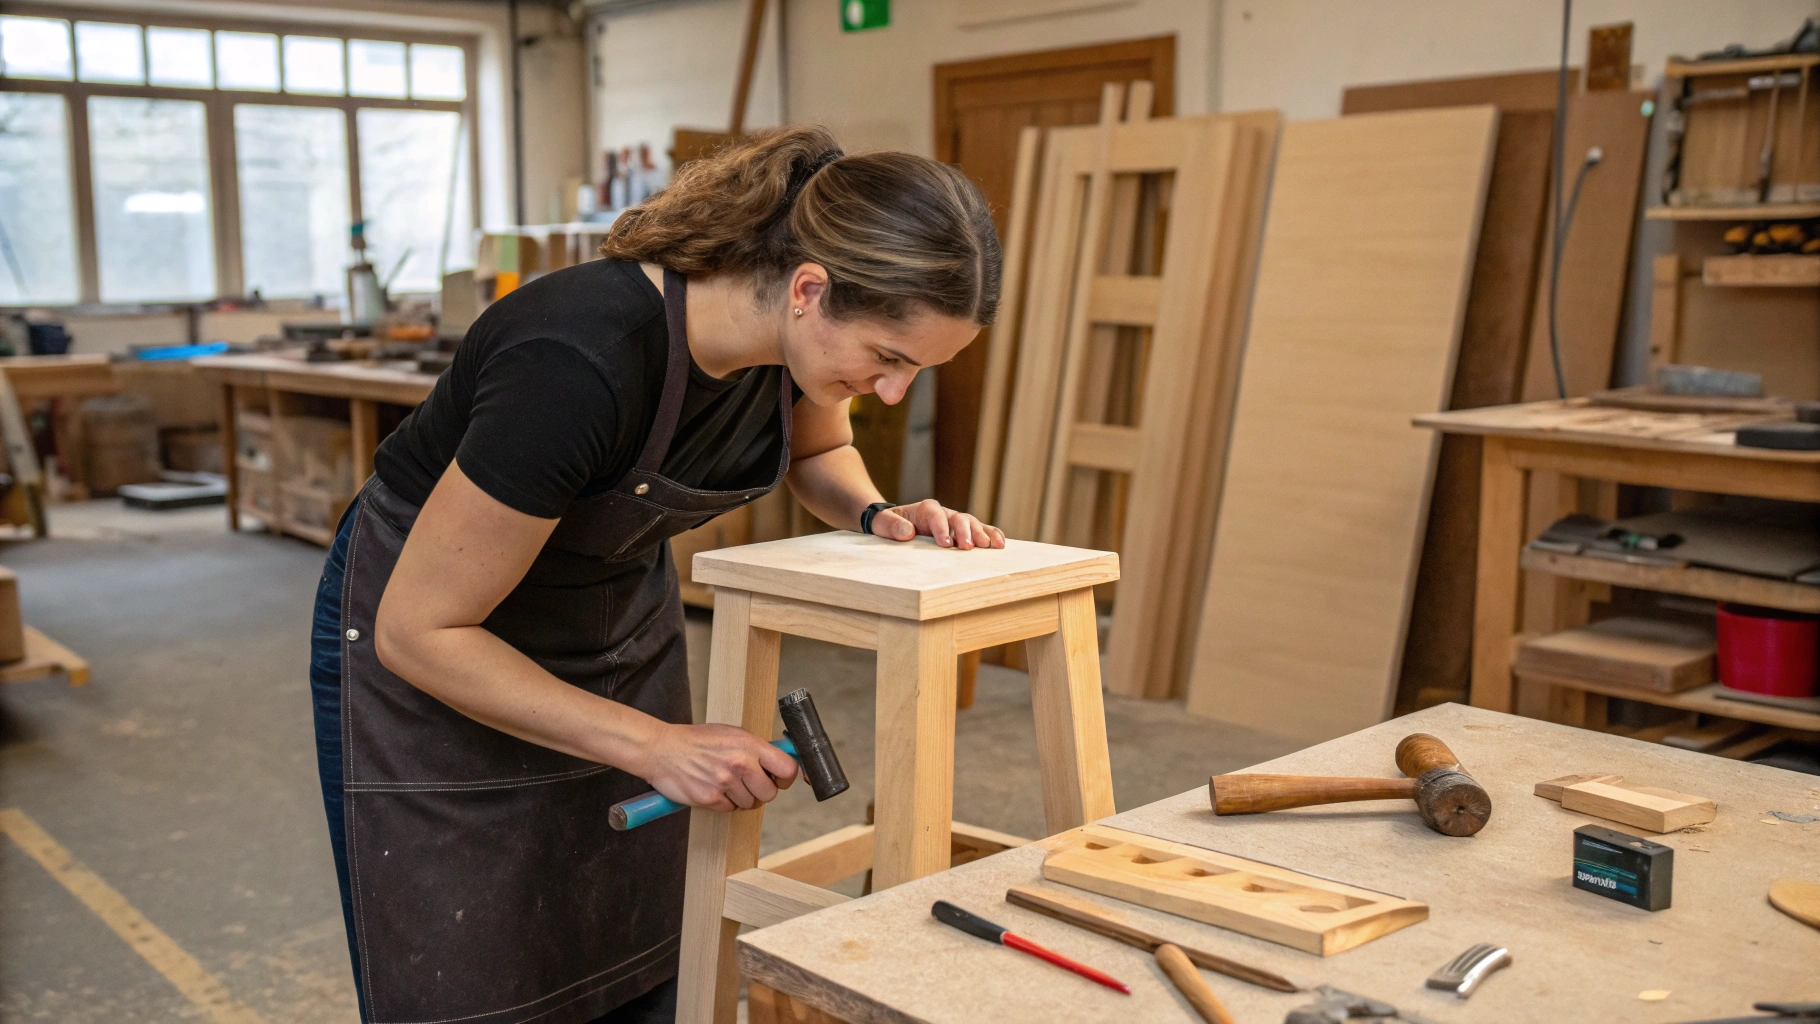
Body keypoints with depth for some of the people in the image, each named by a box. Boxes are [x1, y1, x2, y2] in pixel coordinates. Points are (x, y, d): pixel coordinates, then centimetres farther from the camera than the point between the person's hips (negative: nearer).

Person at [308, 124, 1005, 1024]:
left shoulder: (805, 333, -17)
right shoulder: (582, 362, -38)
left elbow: (817, 452, 8)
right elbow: (420, 631, -27)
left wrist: (876, 514, -14)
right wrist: (656, 746, -28)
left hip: (619, 615, 6)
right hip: (436, 636, -5)